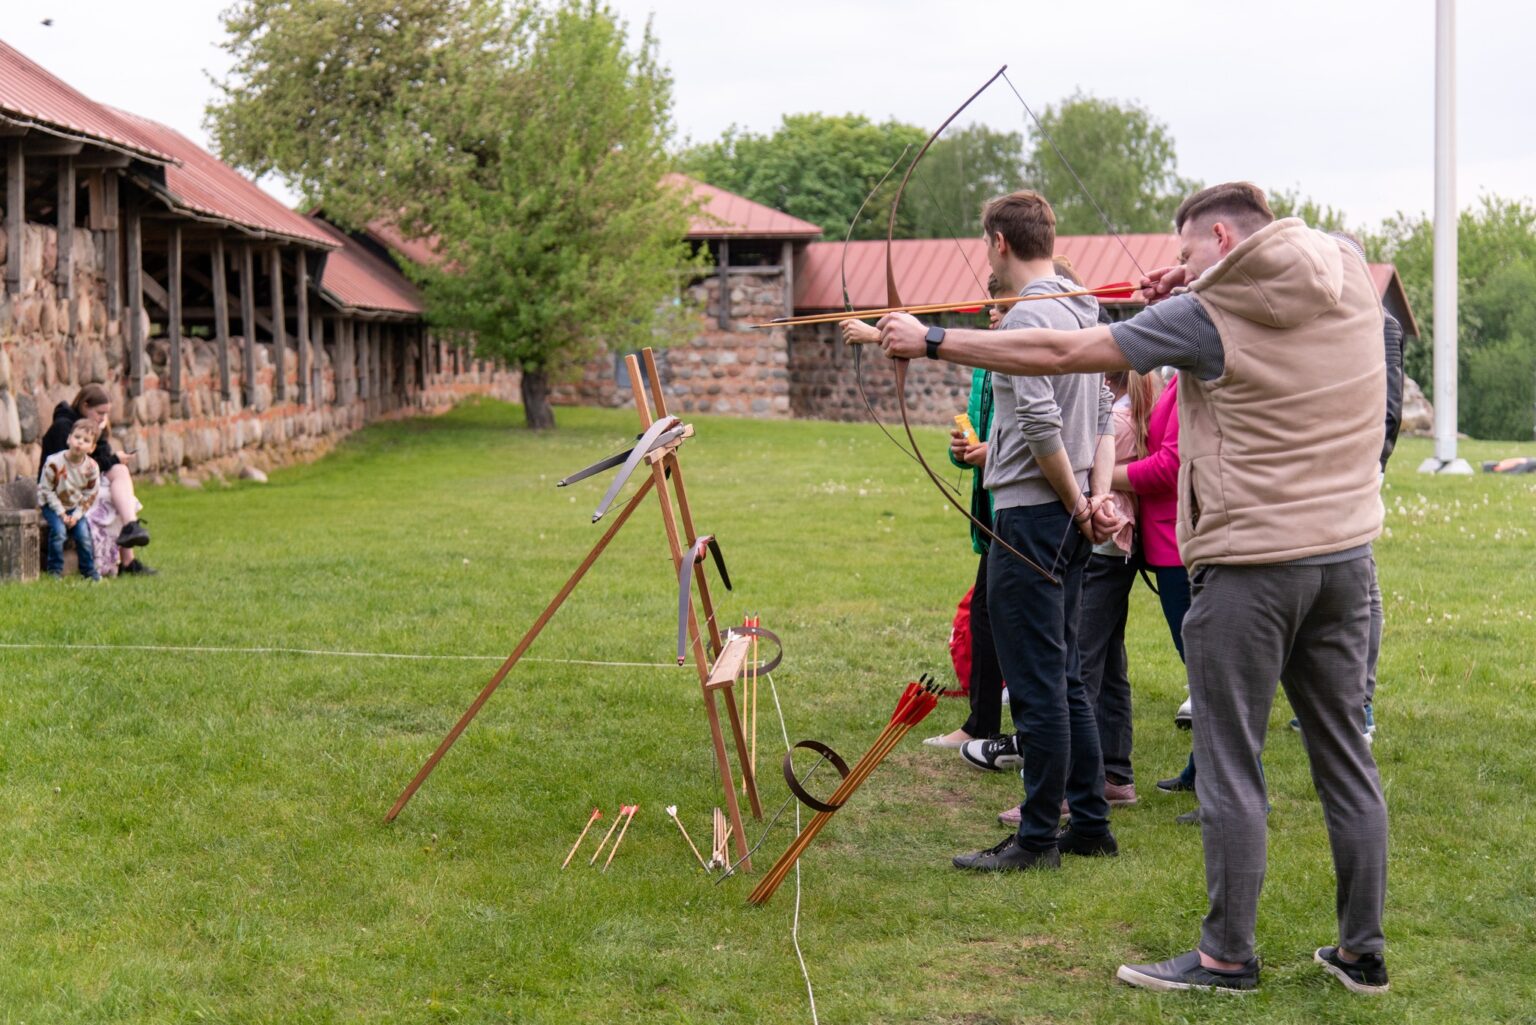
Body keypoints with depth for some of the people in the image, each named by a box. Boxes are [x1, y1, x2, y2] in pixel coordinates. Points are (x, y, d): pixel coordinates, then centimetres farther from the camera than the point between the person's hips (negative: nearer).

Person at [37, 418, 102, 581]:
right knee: (59, 529, -25)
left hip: (75, 507, 3)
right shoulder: (54, 463, -23)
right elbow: (45, 490, -15)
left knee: (83, 532, -14)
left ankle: (89, 570, 5)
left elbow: (89, 495, -3)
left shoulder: (91, 467, -13)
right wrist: (61, 513, -18)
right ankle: (55, 570, -11)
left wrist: (76, 515, -14)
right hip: (53, 506, -3)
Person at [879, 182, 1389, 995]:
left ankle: (1227, 956, 10)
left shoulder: (1205, 316, -9)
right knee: (1346, 756, 12)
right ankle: (1363, 952, 18)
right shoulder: (1350, 279, 5)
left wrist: (931, 342, 2)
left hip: (1250, 567, -6)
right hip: (1346, 557, 6)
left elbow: (1055, 355, -7)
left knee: (1230, 767, 3)